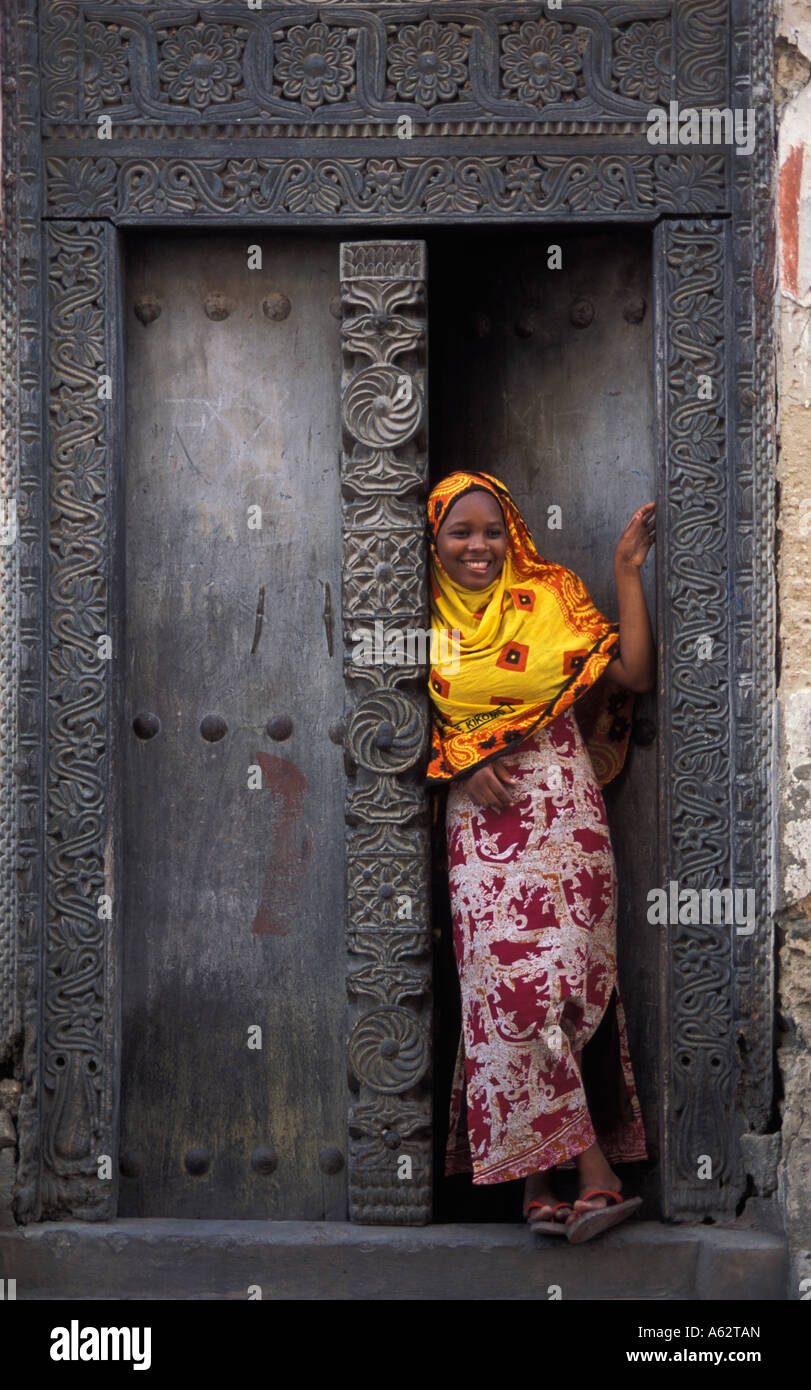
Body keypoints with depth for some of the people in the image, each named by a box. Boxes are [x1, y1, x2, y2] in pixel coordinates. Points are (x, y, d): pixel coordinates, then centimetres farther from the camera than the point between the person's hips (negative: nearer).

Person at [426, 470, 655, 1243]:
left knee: (534, 990, -8)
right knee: (512, 985, -12)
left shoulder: (551, 601, 8)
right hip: (482, 827, 1)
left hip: (566, 816, 0)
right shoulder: (428, 626, 10)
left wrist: (627, 572, 0)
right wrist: (460, 766, -6)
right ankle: (593, 1172, -10)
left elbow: (635, 675, 0)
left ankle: (541, 1183, -2)